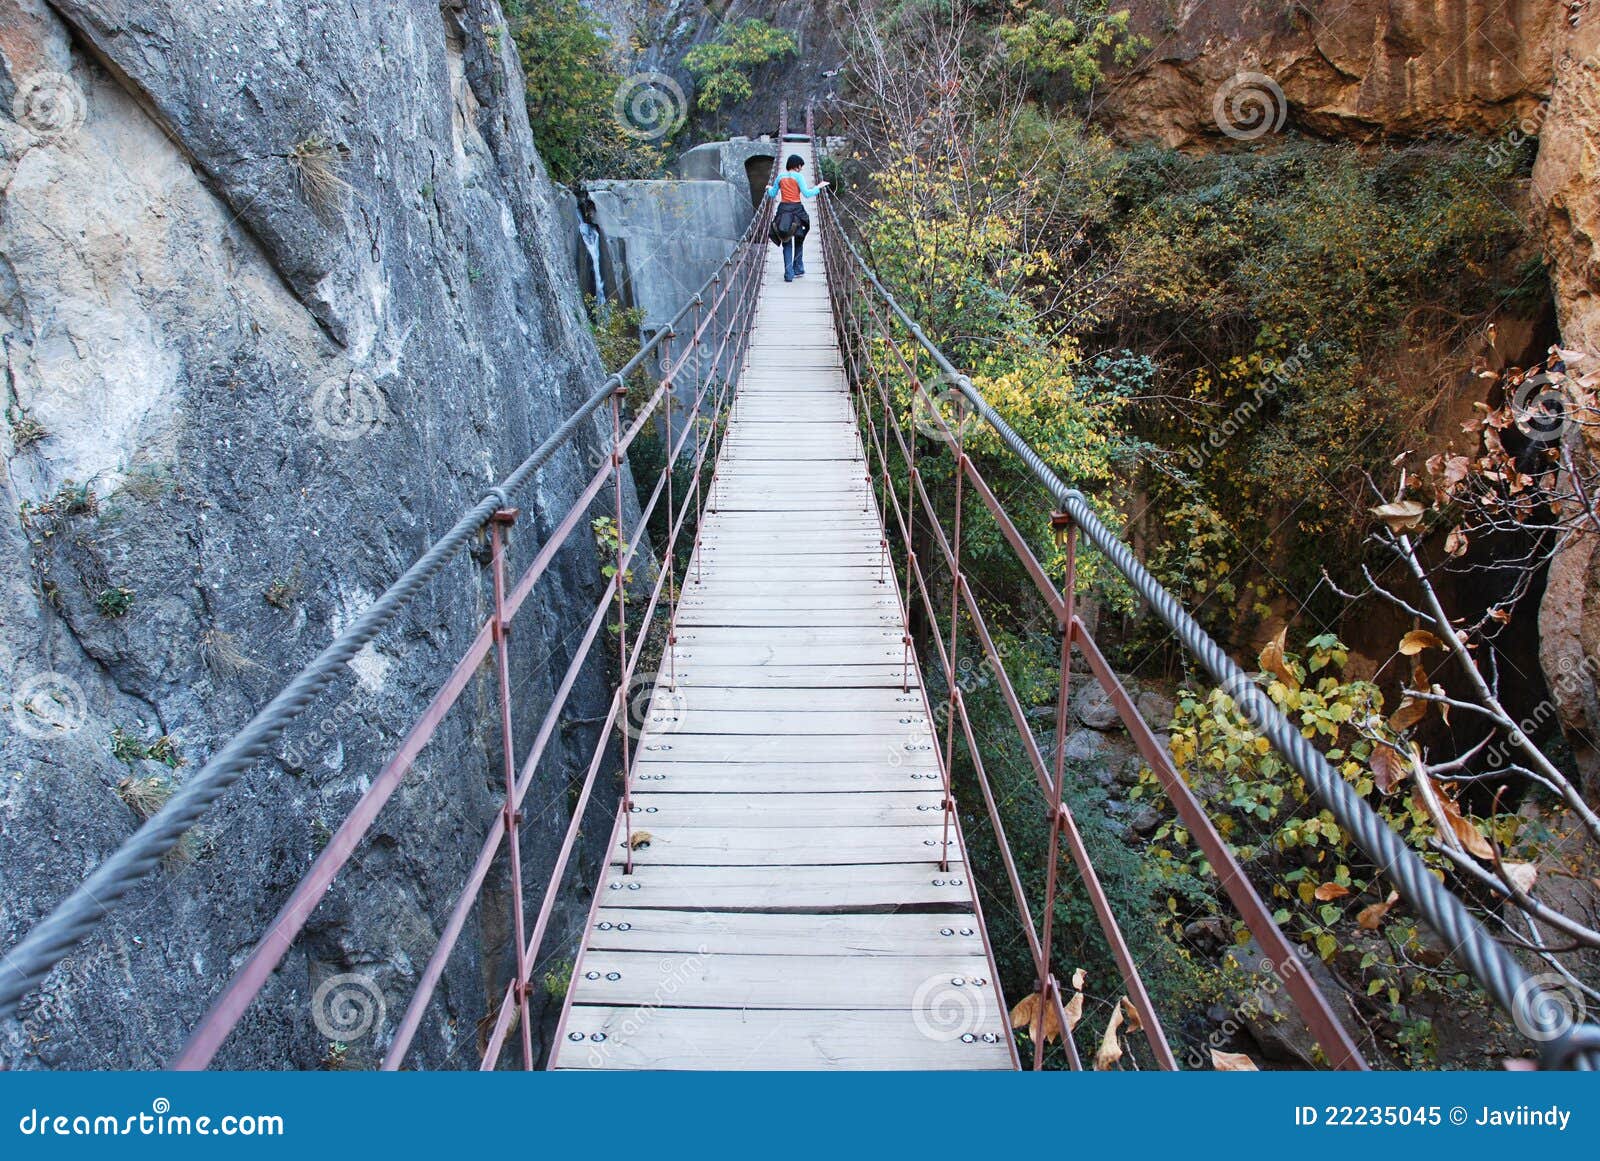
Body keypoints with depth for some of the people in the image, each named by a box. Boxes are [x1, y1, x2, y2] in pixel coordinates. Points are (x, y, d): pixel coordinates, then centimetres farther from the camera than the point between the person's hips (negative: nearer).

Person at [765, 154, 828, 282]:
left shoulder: (780, 177, 6)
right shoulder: (798, 176, -6)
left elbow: (772, 194, 13)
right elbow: (806, 194, -13)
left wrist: (769, 188, 35)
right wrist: (818, 187, 0)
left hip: (783, 210, 3)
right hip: (796, 209, -3)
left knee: (787, 243, 6)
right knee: (798, 240, 17)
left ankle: (789, 274, -1)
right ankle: (798, 269, 21)